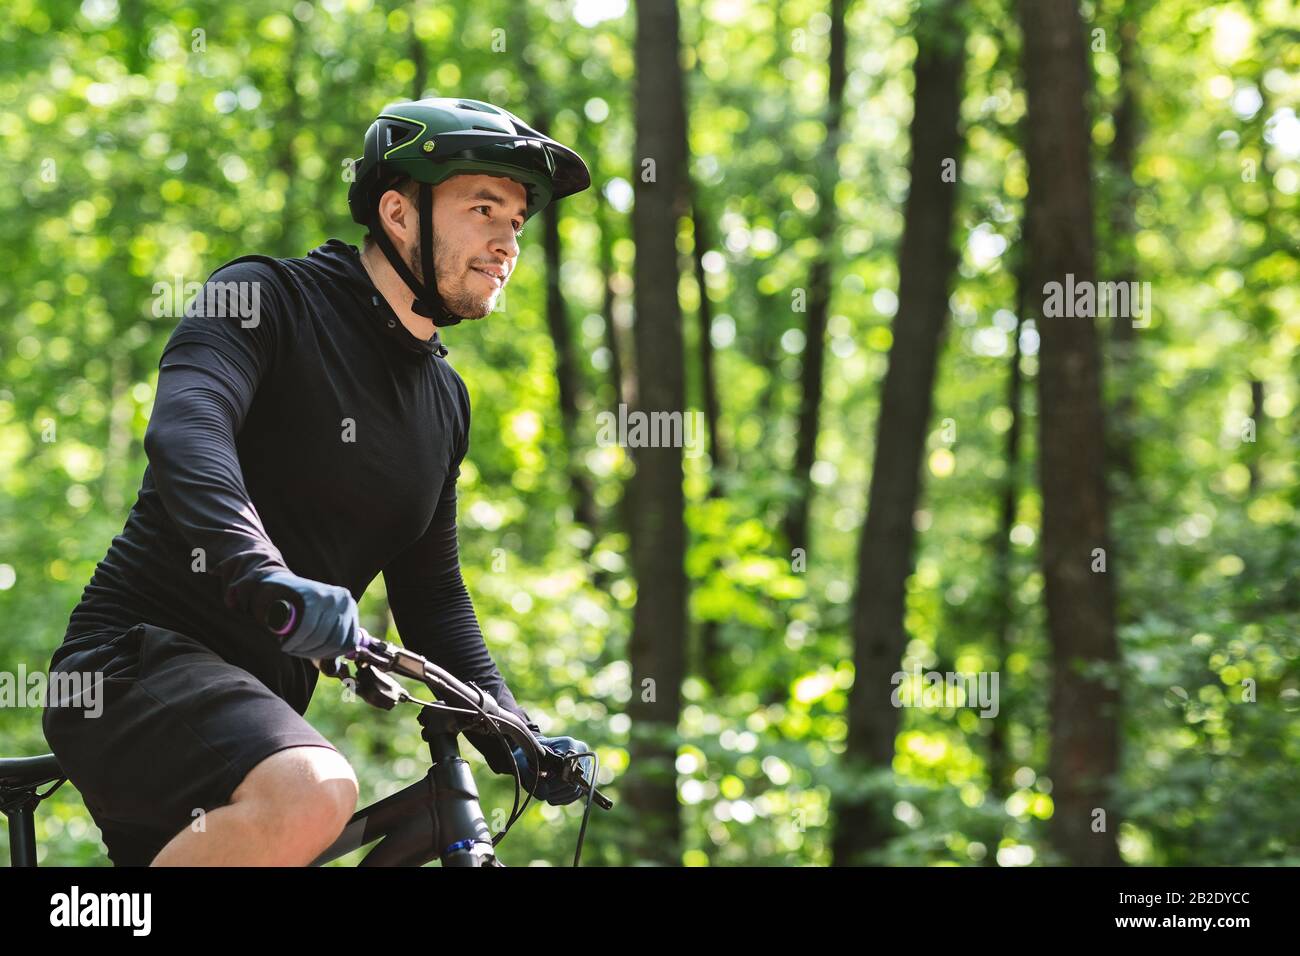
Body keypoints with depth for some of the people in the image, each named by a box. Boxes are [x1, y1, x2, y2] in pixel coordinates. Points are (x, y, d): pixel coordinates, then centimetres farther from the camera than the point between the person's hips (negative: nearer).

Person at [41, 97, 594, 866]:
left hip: (258, 697, 9)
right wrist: (265, 577, -45)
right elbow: (184, 432, -27)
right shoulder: (268, 299, -7)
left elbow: (431, 598, 20)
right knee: (313, 795, -35)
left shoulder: (444, 399, 15)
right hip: (140, 657, -8)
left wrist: (517, 739, 6)